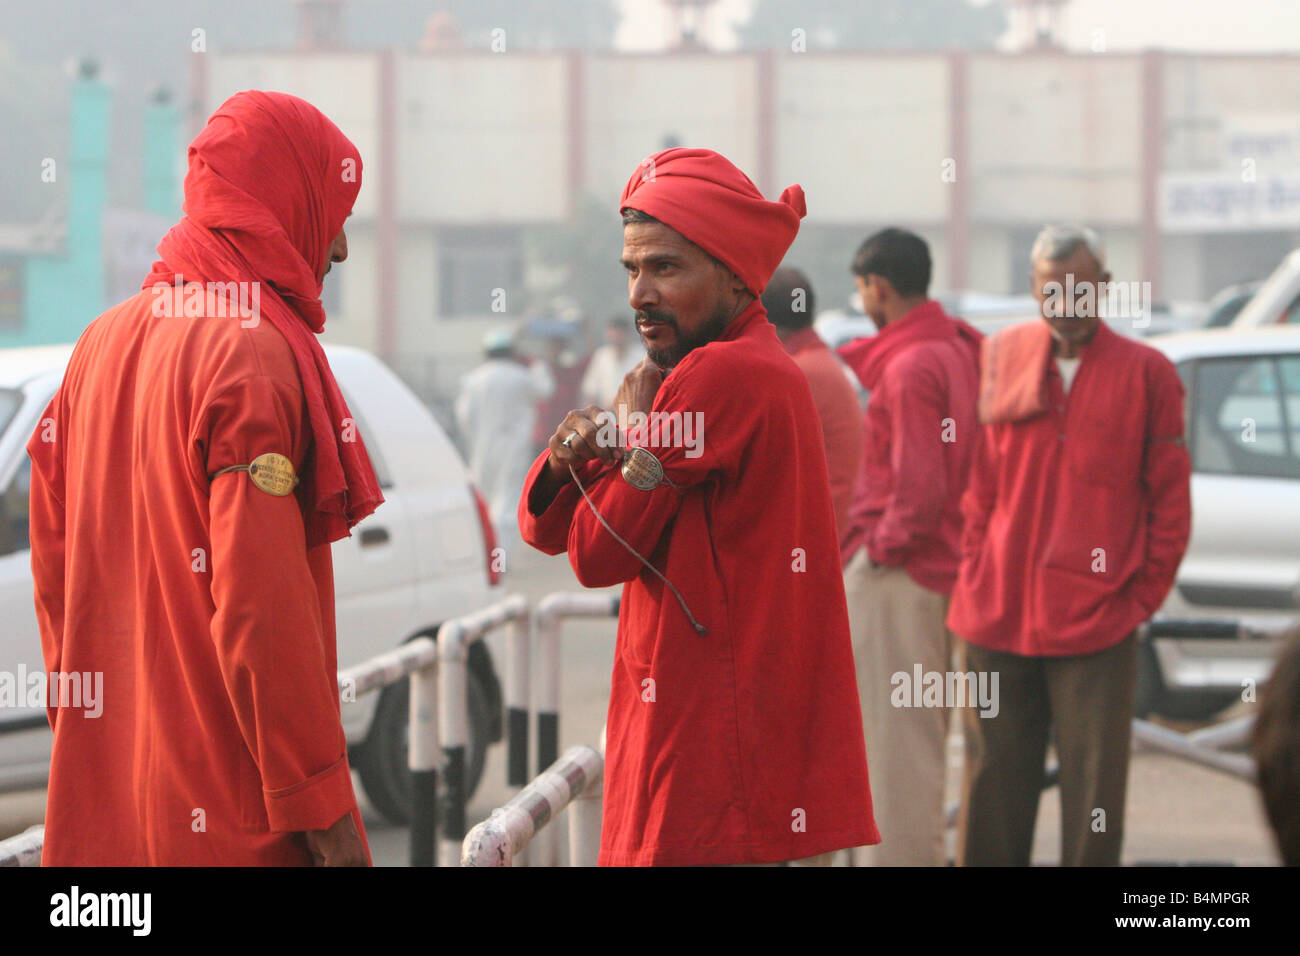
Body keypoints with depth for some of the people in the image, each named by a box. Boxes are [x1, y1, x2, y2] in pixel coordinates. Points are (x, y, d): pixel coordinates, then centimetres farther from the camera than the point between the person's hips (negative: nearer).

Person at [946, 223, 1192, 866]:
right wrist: (976, 576, 5)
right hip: (998, 616, 3)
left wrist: (1142, 596, -2)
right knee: (993, 788, 7)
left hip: (1097, 621, -2)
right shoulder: (1000, 359, 8)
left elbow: (1171, 502, 3)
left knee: (1094, 790, 0)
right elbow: (977, 483, 13)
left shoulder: (1145, 372, 1)